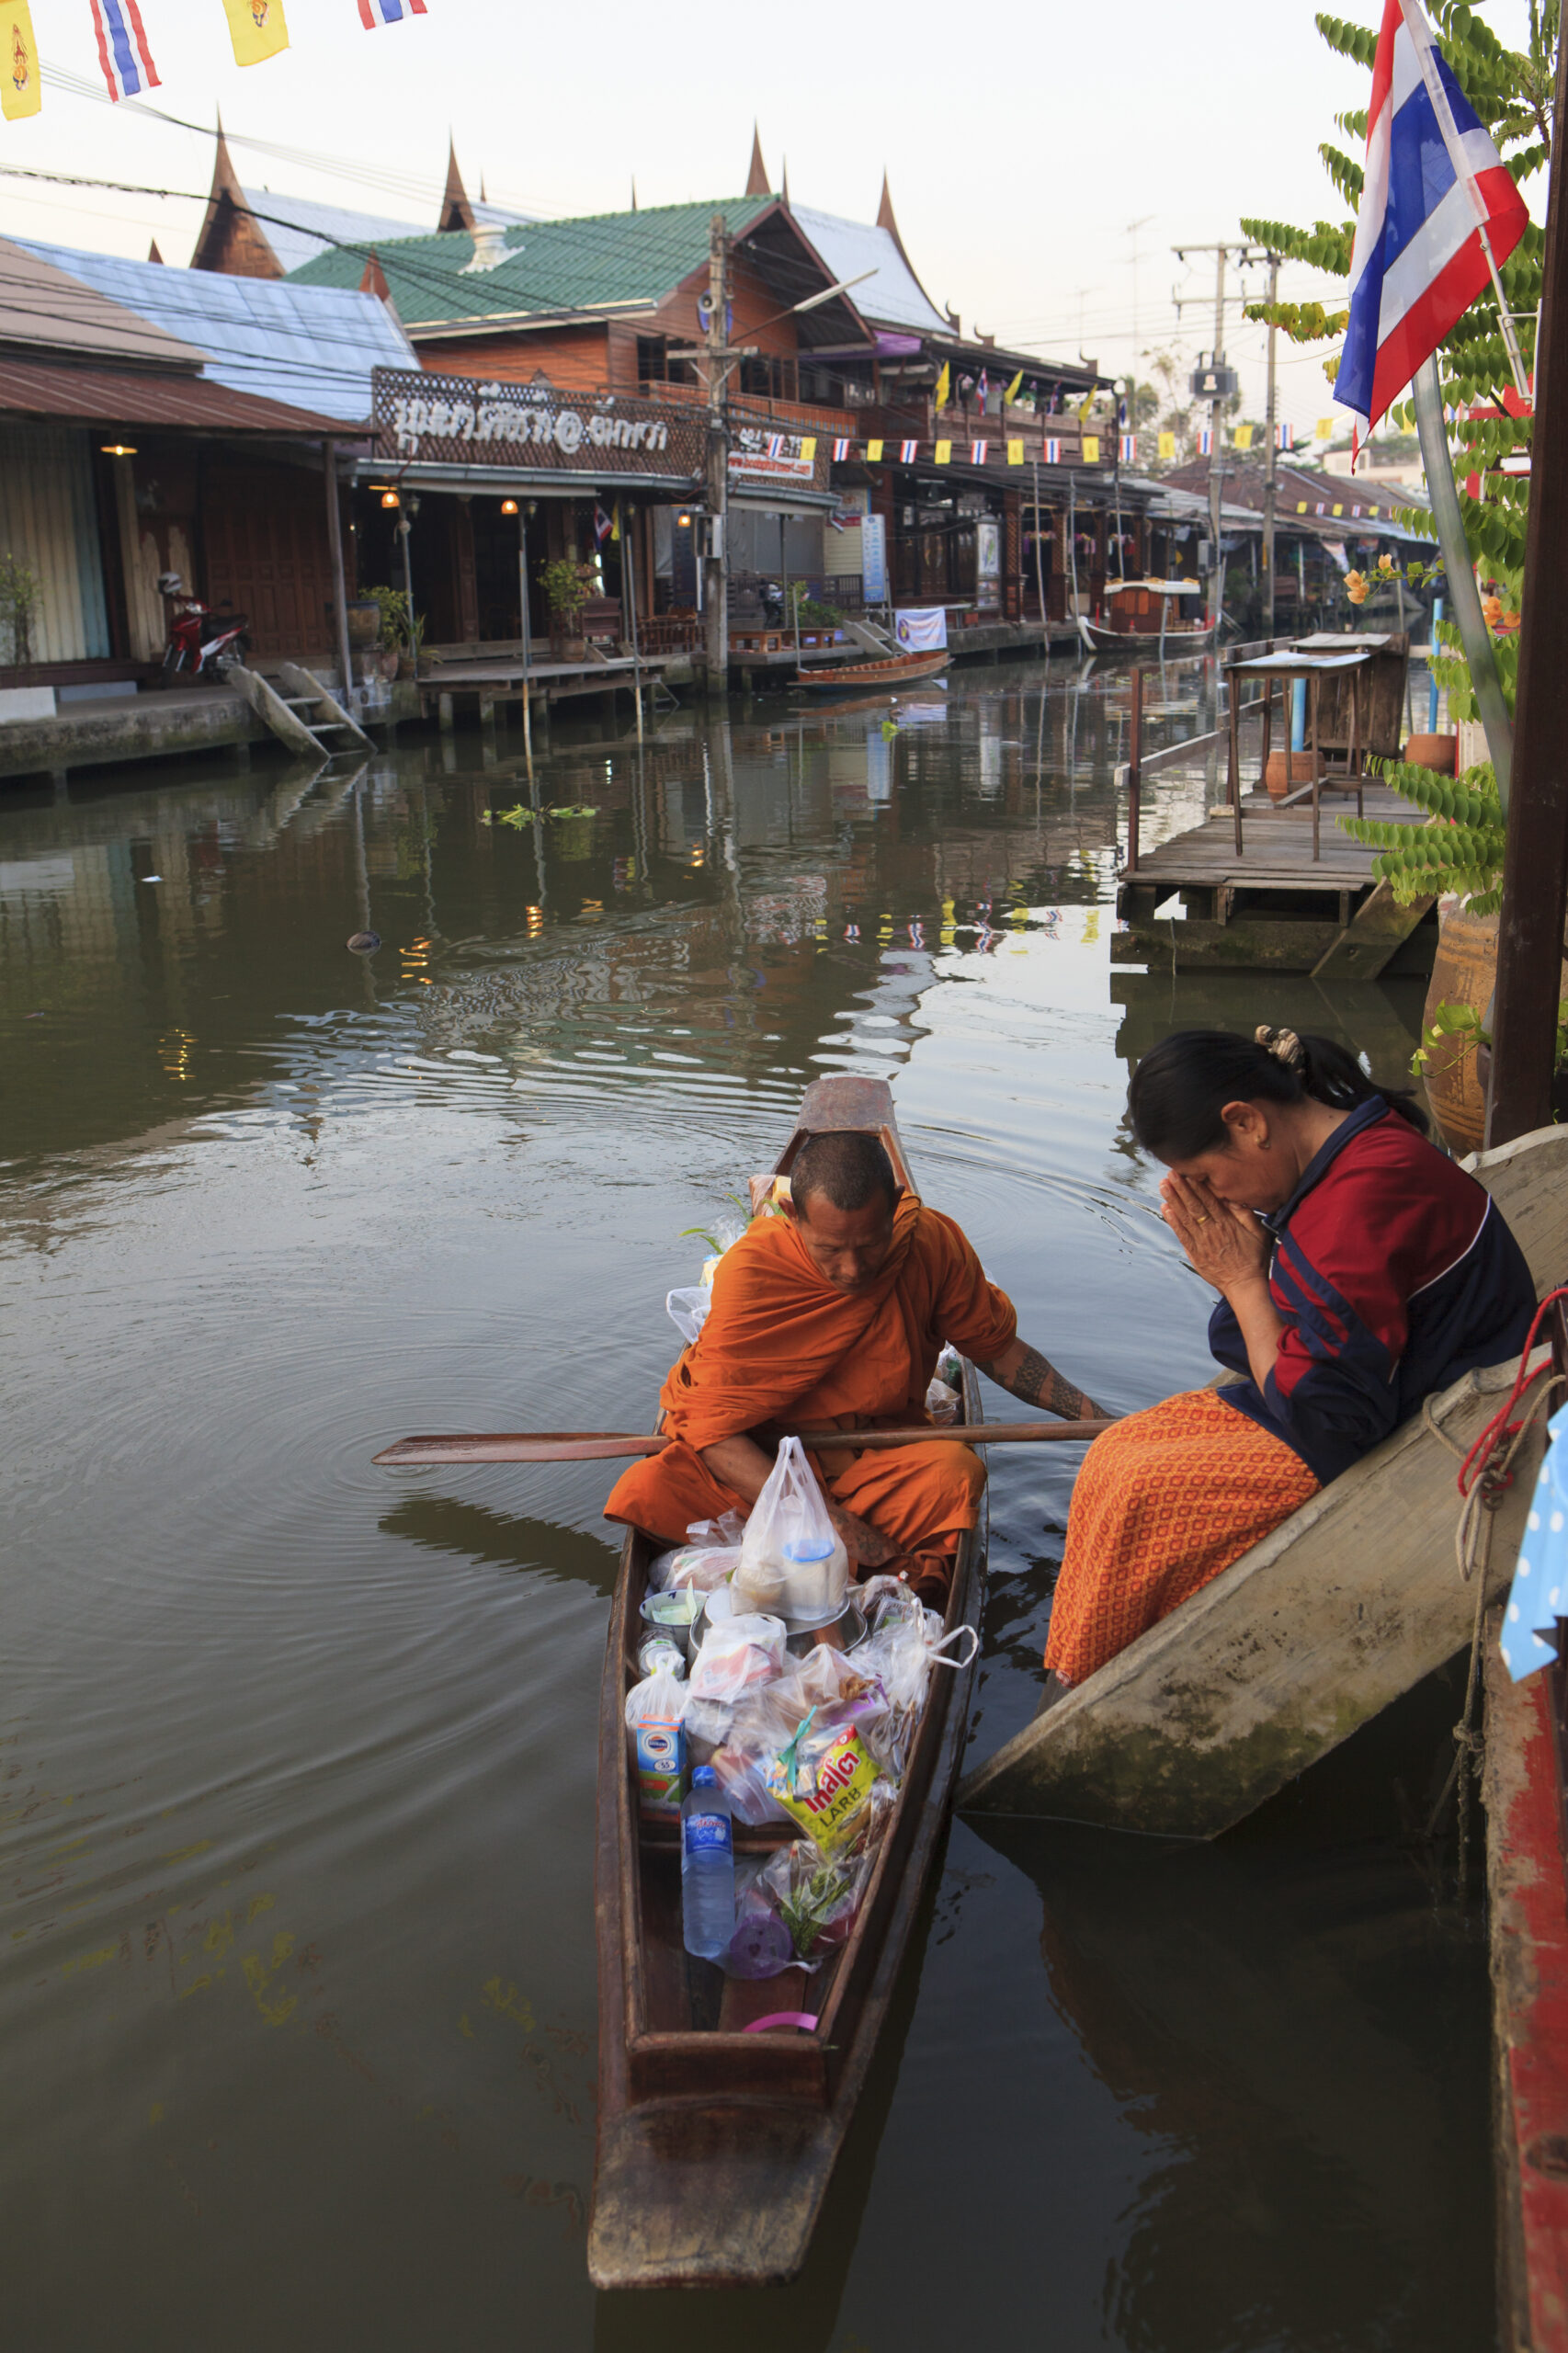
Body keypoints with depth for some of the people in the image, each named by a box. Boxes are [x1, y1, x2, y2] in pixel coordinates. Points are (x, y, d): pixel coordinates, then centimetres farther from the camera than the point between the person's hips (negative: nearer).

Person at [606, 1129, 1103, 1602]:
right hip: (759, 1461, 0)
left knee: (956, 1471, -33)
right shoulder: (751, 1271, -20)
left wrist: (1087, 1412, -5)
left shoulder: (932, 1243, -12)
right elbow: (712, 1425, -22)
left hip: (880, 1454, 1)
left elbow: (997, 1346, 7)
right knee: (643, 1494, -29)